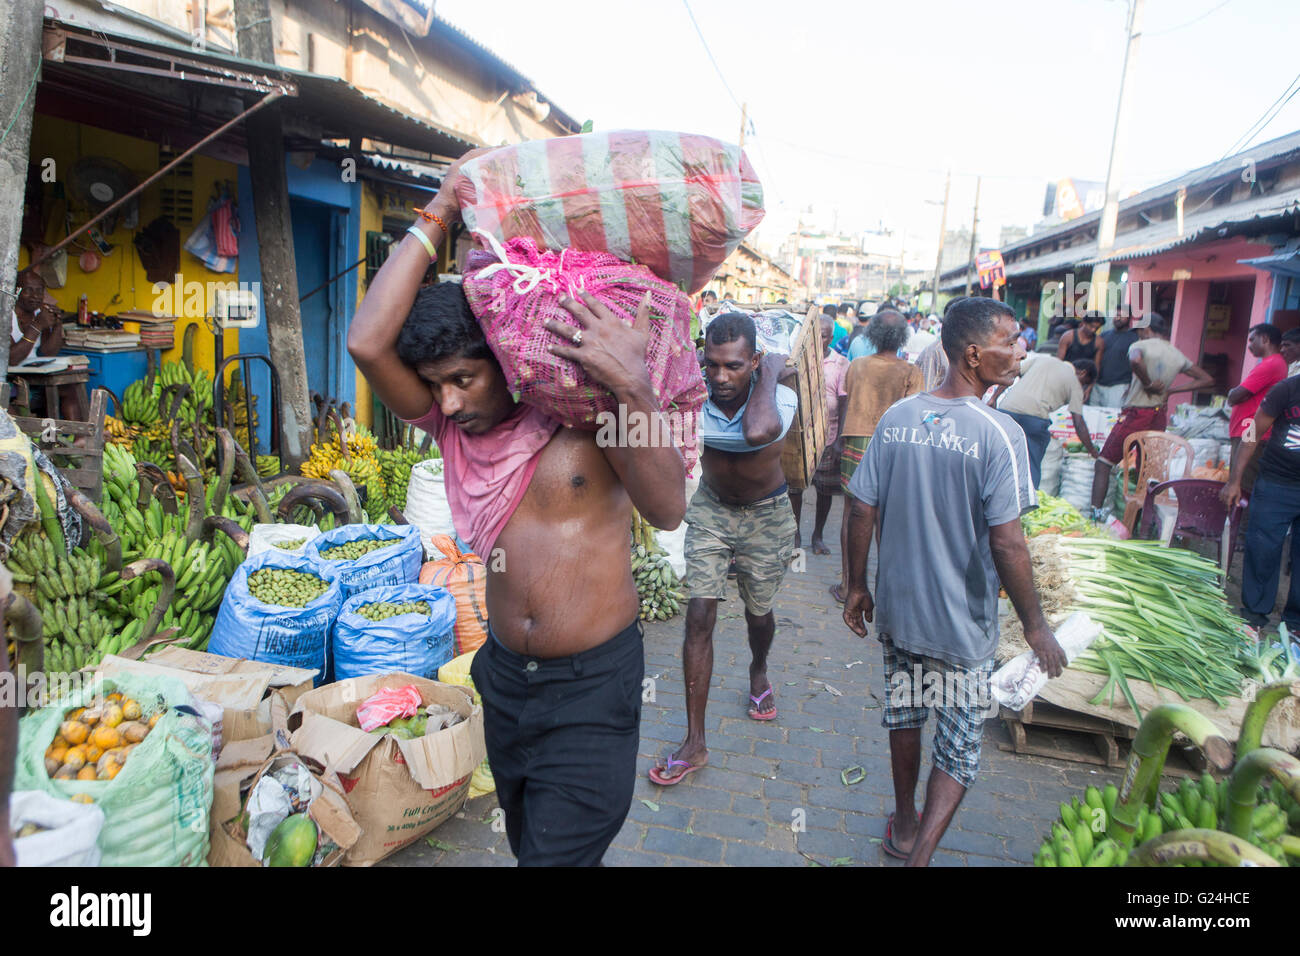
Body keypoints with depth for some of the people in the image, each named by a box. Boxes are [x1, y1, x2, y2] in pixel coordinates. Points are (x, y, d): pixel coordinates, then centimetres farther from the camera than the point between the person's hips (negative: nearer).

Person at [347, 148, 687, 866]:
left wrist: (634, 386, -39)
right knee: (526, 843, 24)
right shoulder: (453, 425, -3)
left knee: (557, 852, -1)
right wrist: (438, 214, -16)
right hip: (505, 676, 6)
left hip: (592, 683, -5)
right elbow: (368, 343, -17)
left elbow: (666, 510, -27)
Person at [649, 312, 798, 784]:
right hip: (711, 509, 1)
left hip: (766, 515, -1)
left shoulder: (780, 397, -28)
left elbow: (758, 432, -50)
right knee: (698, 618, -4)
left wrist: (770, 372, -37)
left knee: (758, 613, 16)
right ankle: (695, 742, 7)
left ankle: (758, 670, 54)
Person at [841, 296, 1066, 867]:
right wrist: (1034, 624, -8)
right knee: (958, 746, 13)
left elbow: (862, 512, -1)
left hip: (896, 609, 5)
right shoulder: (998, 433, -19)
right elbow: (1006, 544, -20)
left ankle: (905, 826, 43)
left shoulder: (896, 418, -4)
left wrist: (857, 586, 10)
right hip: (962, 622, -5)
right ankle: (919, 854, 10)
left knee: (904, 716, 24)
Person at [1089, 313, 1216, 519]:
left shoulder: (1141, 346, -8)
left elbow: (1135, 361, -33)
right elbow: (1208, 379, 17)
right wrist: (1170, 389, 11)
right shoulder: (1178, 356, 11)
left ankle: (1096, 512, -11)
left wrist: (1148, 384, -18)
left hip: (1135, 415, -6)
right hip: (1159, 416, 6)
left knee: (1103, 464, -1)